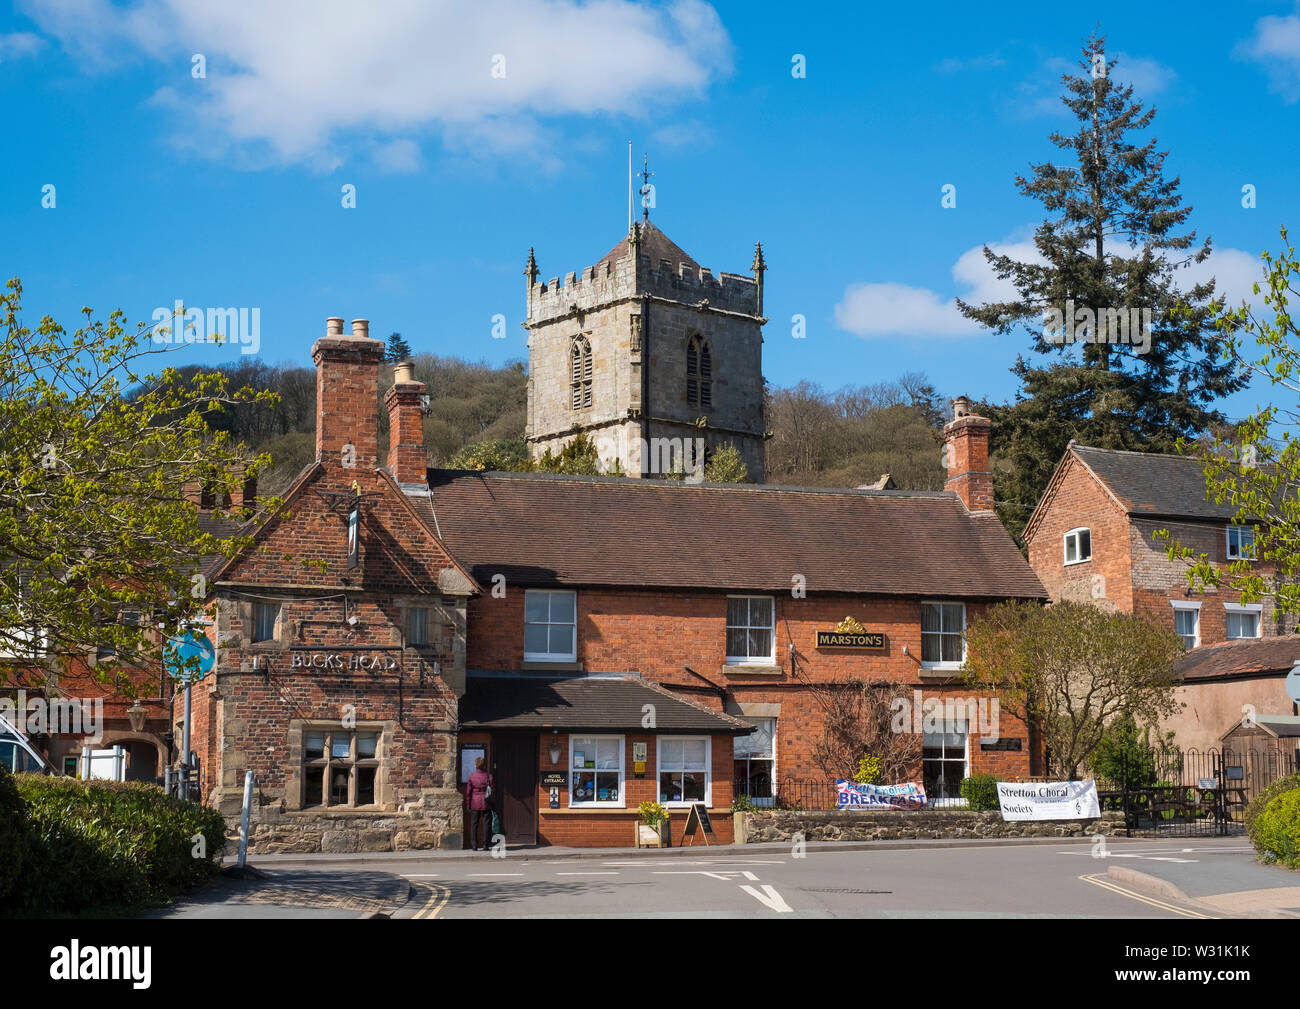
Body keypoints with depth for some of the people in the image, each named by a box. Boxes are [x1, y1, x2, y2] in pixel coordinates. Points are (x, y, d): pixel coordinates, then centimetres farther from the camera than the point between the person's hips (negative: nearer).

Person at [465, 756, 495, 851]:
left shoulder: (471, 777, -4)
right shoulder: (489, 776, -5)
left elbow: (468, 792, -1)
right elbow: (493, 790, -2)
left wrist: (468, 804, 8)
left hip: (475, 803, 1)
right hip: (486, 804, -1)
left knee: (474, 825, 8)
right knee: (486, 824, 5)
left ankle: (474, 846, 6)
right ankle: (485, 845, 4)